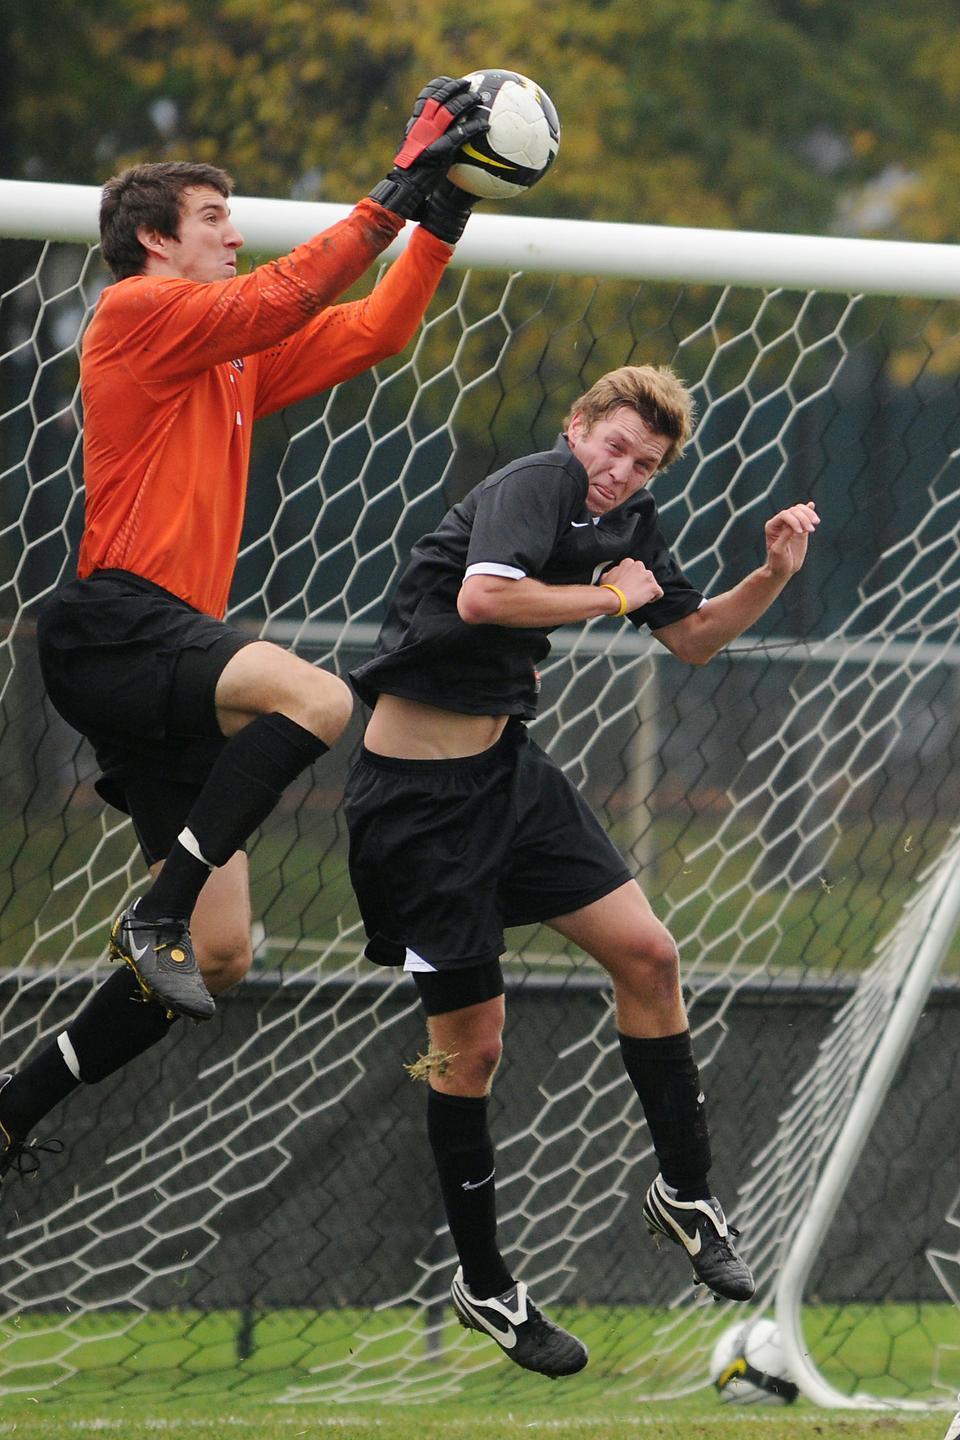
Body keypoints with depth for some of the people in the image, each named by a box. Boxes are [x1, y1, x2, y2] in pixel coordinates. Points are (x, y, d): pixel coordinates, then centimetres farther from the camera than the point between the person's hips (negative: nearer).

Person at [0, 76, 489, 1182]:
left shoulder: (236, 358, 23)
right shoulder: (139, 311, -2)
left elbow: (368, 333, 27)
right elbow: (283, 298, -13)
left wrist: (442, 219, 19)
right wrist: (399, 191, -11)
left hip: (164, 653, 9)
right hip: (115, 626, -9)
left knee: (218, 957, 3)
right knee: (315, 696, -35)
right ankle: (158, 909, -28)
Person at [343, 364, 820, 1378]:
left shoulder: (626, 527, 7)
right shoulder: (533, 487, -18)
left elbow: (692, 638, 21)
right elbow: (482, 597, -37)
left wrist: (774, 574, 4)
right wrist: (611, 597, -23)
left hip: (506, 764, 8)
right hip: (417, 791, -8)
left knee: (646, 953, 1)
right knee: (470, 1044, 0)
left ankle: (685, 1192, 19)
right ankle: (482, 1284, 14)